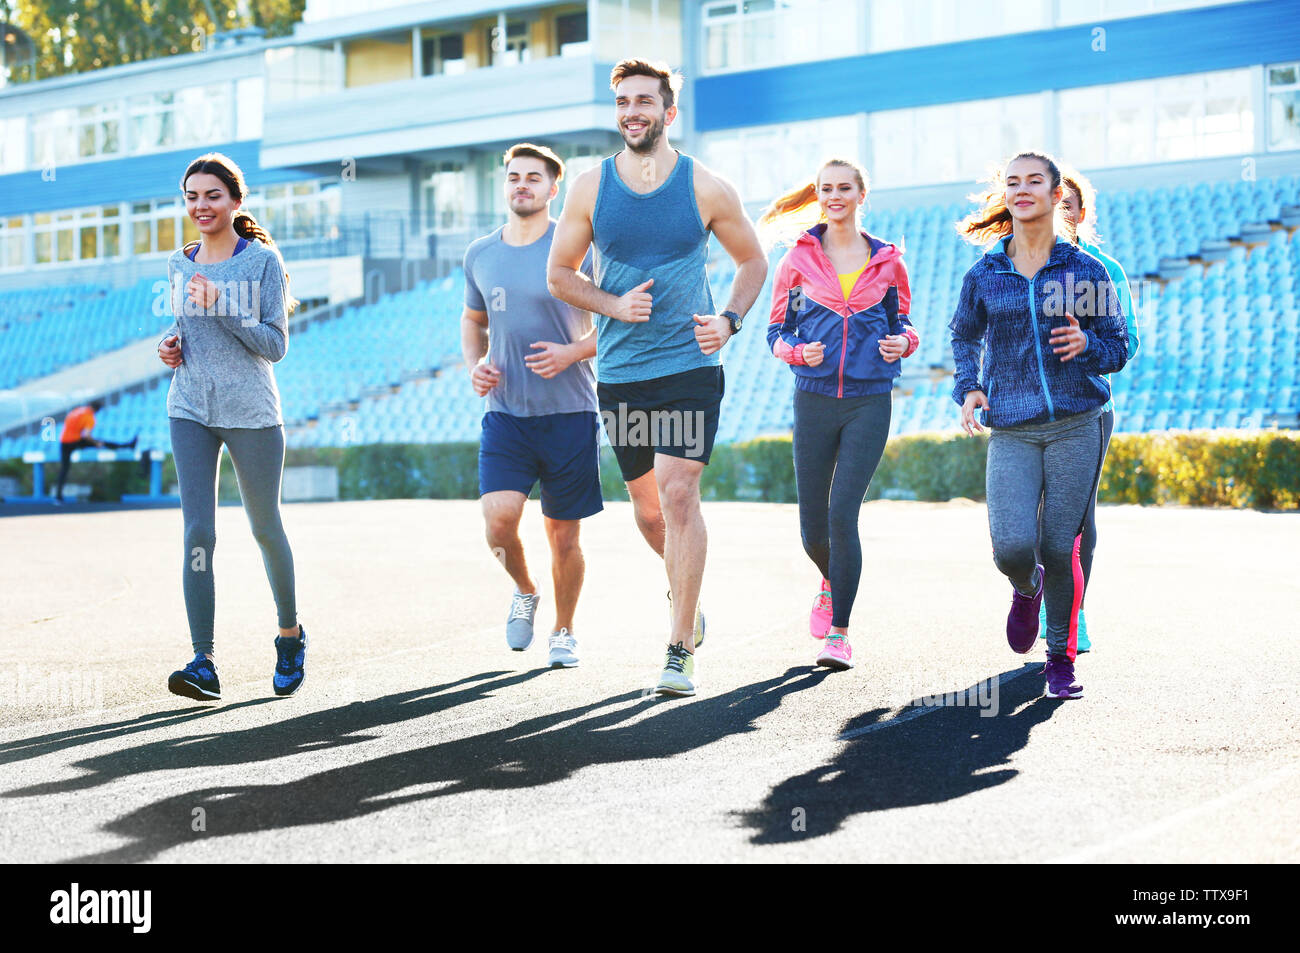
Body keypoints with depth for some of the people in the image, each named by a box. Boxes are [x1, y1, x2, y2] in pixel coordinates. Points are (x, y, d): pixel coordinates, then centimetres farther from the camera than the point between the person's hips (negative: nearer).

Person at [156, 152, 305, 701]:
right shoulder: (179, 264, 10)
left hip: (251, 412, -3)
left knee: (265, 529, 10)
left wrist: (222, 308, -19)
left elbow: (276, 344, -9)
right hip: (190, 412, 3)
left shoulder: (263, 260, -5)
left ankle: (290, 634, 33)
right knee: (197, 533, -8)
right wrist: (171, 345, 3)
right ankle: (203, 664, -10)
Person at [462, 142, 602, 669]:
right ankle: (524, 591, 15)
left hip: (569, 413, -2)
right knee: (499, 517, -17)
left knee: (563, 534, 5)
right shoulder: (480, 255, 8)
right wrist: (474, 365, 4)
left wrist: (573, 352, -17)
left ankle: (563, 632, 27)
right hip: (505, 411, 2)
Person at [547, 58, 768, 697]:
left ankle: (680, 652, -11)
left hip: (691, 367, -3)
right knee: (648, 511, 12)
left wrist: (729, 320, -7)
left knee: (678, 493, -15)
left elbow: (752, 263, 11)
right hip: (620, 374, 3)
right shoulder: (590, 188, 2)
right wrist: (614, 305, -8)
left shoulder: (706, 188, -1)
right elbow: (559, 274, 10)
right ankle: (685, 593, 44)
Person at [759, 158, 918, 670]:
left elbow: (902, 323, 15)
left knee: (843, 513, -13)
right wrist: (799, 352, -13)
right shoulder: (798, 259, 5)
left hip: (870, 401, -1)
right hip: (815, 399, 1)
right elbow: (777, 331, 8)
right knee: (813, 525, 4)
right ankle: (832, 583, 40)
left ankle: (839, 634, -6)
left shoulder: (887, 262, 5)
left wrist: (902, 342, -8)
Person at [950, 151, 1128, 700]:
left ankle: (1061, 659, 18)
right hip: (1011, 432, 1)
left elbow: (1119, 349, 8)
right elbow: (964, 335, 23)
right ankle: (1026, 591, 24)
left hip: (1075, 427, 0)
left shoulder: (1085, 271, 4)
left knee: (1060, 549, -1)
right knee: (1012, 547, -14)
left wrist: (1087, 344, -13)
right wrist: (967, 388, 7)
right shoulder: (985, 274, 7)